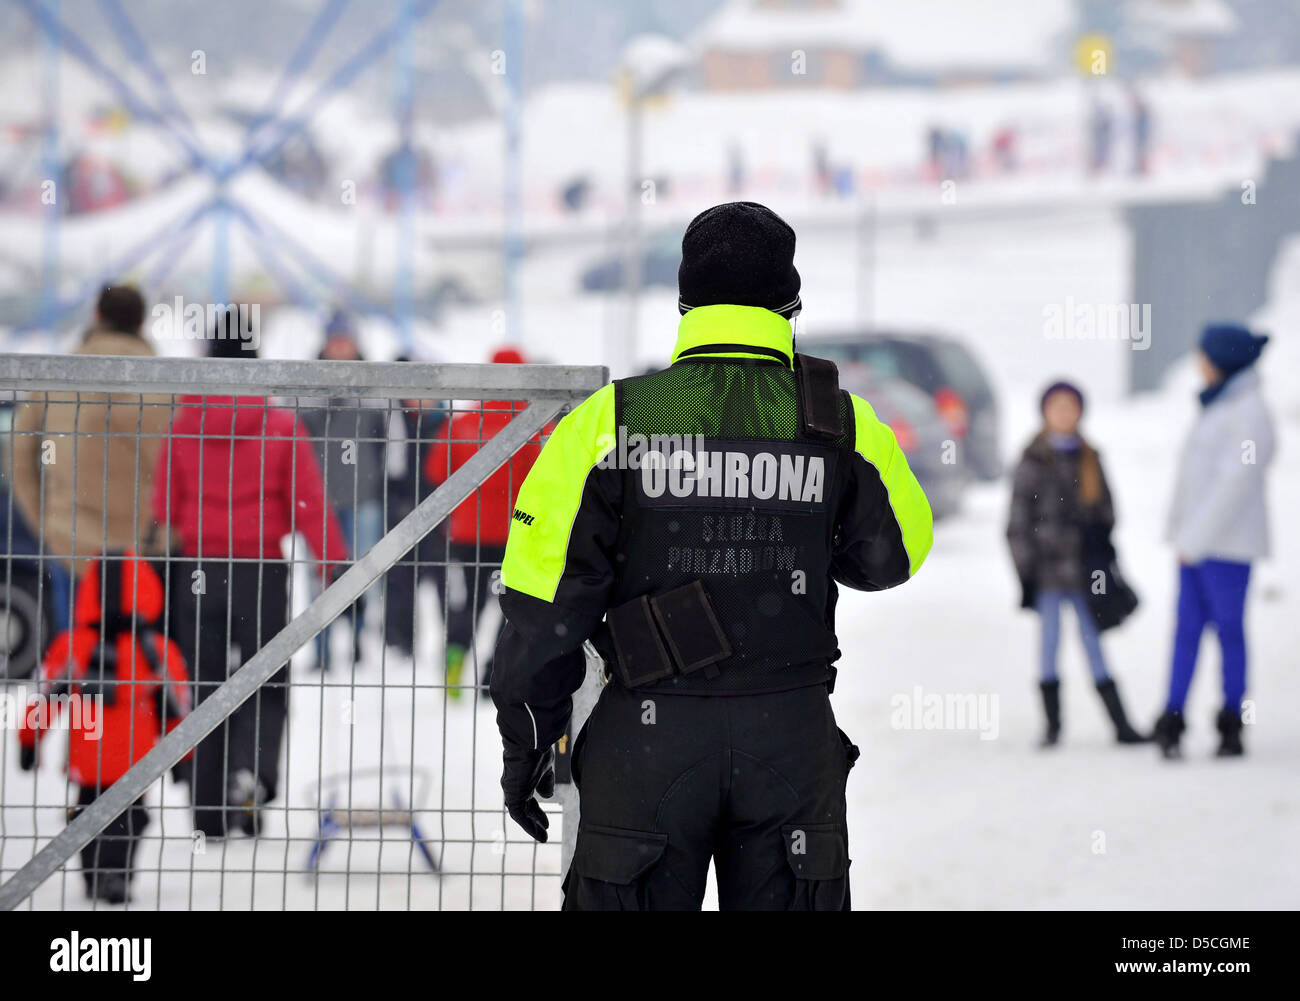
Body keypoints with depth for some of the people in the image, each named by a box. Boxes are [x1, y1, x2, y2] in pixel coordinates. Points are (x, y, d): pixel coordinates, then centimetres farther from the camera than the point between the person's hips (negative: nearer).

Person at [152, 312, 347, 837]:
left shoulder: (182, 426, -1)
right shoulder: (282, 428, -6)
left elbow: (162, 508, 1)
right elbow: (309, 505, -6)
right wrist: (337, 563, 1)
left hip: (196, 572, 2)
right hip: (261, 573, -2)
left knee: (207, 688, 11)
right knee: (267, 685, 10)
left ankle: (211, 810, 11)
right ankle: (250, 774, -18)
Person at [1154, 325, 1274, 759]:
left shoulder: (1249, 413, -12)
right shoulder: (1216, 406, 16)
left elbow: (1236, 480, -17)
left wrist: (1196, 538, -16)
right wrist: (1180, 530, 11)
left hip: (1227, 542, -8)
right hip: (1196, 540, 8)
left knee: (1229, 627, -2)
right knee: (1188, 626, 3)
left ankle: (1231, 727, 4)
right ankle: (1171, 721, 1)